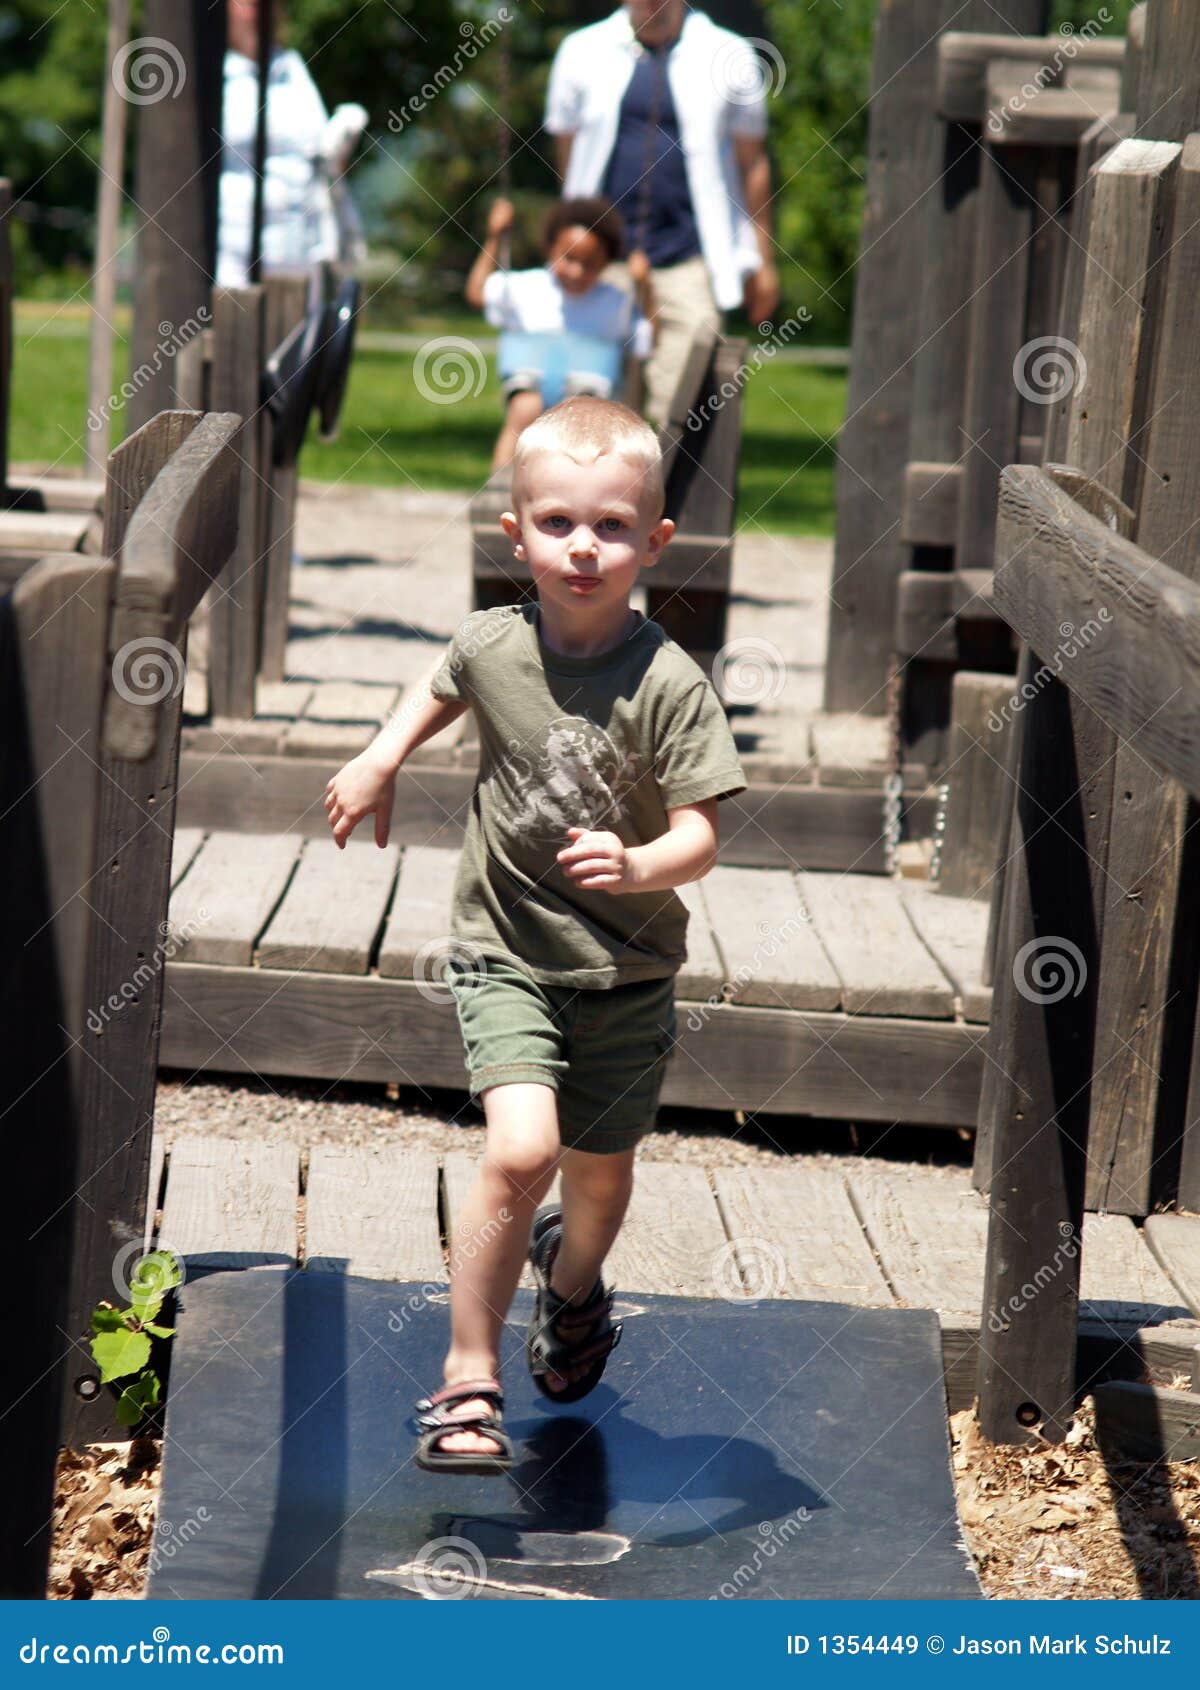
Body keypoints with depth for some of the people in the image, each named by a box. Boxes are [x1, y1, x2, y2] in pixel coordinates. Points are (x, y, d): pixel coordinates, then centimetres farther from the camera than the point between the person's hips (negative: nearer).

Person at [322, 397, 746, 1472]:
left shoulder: (670, 684, -19)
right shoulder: (492, 646, -9)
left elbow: (700, 836, -21)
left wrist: (638, 866, -40)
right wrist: (383, 759, 12)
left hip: (628, 969, 0)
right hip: (507, 951, 0)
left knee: (601, 1170, 16)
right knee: (521, 1150, -20)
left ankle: (574, 1280, 53)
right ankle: (468, 1381, -8)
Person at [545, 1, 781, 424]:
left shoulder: (729, 56, 5)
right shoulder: (582, 52, 8)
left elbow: (752, 163, 12)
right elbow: (567, 152, 15)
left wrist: (762, 261, 13)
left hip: (689, 263, -1)